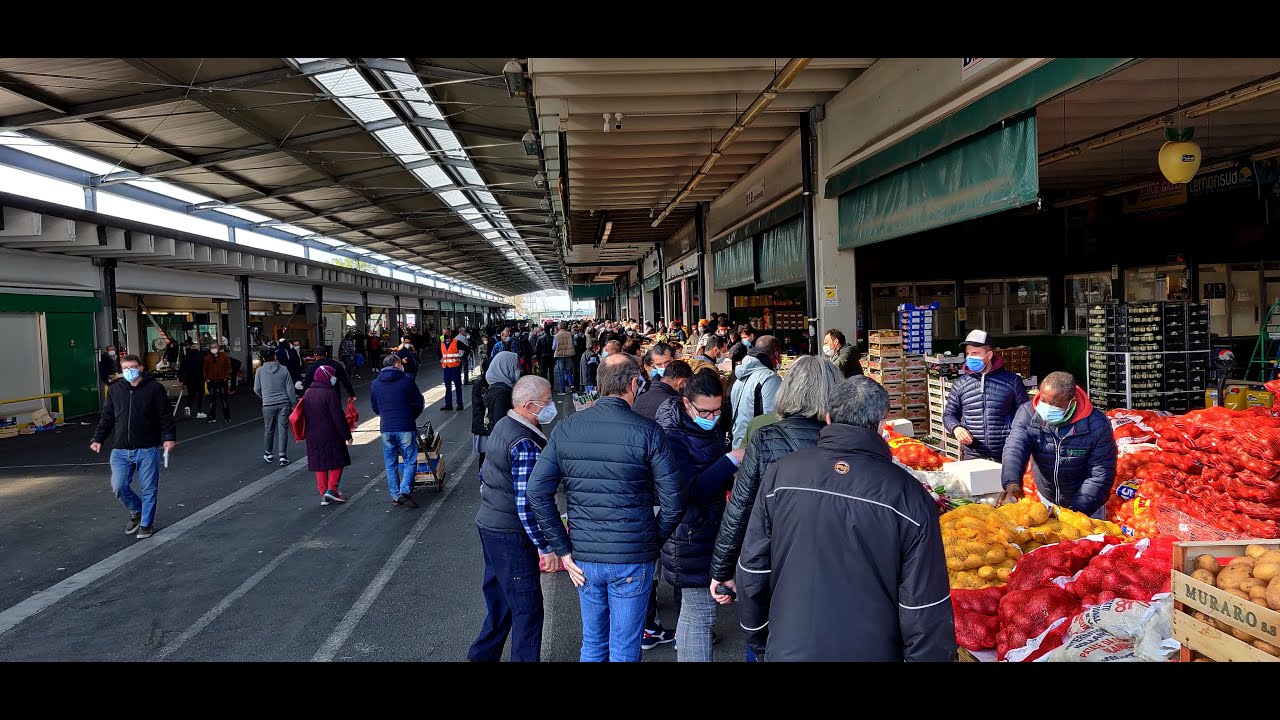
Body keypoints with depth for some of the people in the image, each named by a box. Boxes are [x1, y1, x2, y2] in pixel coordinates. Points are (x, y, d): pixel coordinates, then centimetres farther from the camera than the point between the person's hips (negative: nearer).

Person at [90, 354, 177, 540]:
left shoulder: (154, 388, -2)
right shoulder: (114, 390, 9)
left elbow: (165, 416, -2)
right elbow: (107, 418, 14)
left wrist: (169, 437, -12)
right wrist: (98, 439, 3)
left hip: (148, 449, -3)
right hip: (120, 450, 3)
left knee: (148, 489, 4)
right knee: (119, 487, -1)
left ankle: (146, 524, 20)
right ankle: (136, 511, 27)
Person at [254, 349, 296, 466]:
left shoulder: (260, 371, -1)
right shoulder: (284, 369, -2)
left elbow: (257, 389, 7)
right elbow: (290, 389, -1)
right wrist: (293, 404, 6)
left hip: (268, 405, 1)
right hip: (284, 403, 0)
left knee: (269, 430, 14)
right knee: (283, 429, 2)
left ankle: (268, 454, 27)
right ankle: (282, 455, -2)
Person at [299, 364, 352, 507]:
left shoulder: (307, 393, 7)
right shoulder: (329, 393, -15)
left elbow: (305, 415, 15)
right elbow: (338, 416, -16)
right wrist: (347, 435, -10)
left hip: (313, 436, 6)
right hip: (331, 435, -6)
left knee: (319, 464, 11)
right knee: (337, 462, 7)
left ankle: (323, 494, 11)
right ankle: (331, 489, -3)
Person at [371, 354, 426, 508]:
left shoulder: (375, 384, 7)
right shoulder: (407, 380, -4)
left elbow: (375, 407, 15)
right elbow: (419, 403, 1)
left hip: (386, 429, 4)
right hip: (406, 428, -4)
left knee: (391, 464, 13)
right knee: (410, 461, 4)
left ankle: (395, 496, 16)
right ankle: (405, 491, -11)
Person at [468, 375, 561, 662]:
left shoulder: (502, 425, 5)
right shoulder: (526, 445, -25)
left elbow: (485, 475, 17)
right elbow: (527, 504, -27)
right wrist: (546, 547, -23)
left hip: (489, 525, 10)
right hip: (511, 535, -10)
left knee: (499, 599, 22)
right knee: (528, 608, 1)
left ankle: (483, 654, 35)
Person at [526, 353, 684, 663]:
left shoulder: (565, 428, -3)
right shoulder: (648, 432, -13)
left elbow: (537, 493, -3)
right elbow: (673, 501, -13)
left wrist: (563, 550, 1)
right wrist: (654, 543, 3)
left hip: (584, 558, 3)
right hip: (633, 560, -3)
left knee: (592, 644, 21)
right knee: (624, 651, 12)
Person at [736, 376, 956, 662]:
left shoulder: (781, 473, -9)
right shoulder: (910, 496, -15)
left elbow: (751, 568, -1)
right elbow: (926, 608, -14)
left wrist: (757, 639, 12)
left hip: (789, 650, 1)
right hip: (872, 650, -1)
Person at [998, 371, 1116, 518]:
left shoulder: (1097, 425, -24)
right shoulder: (1028, 413, -19)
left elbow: (1100, 476, -22)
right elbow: (1015, 448, -33)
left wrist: (1076, 510, -31)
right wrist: (1012, 483, -52)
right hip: (1045, 499, 2)